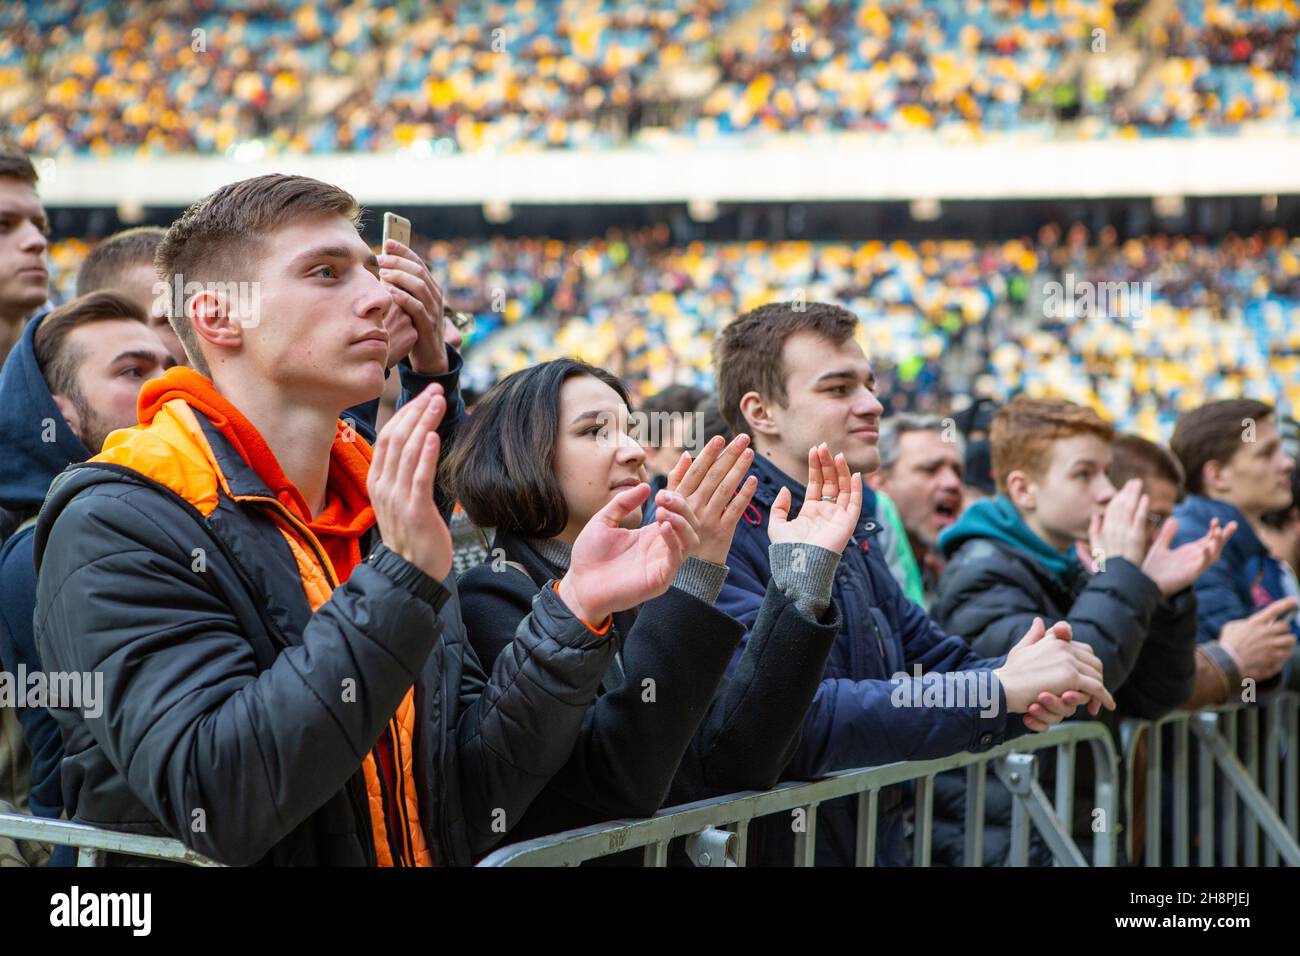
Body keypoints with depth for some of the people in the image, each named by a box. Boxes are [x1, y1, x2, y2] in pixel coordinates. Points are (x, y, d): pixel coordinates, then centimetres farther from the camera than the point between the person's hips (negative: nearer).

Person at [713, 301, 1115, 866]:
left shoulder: (848, 530, 12)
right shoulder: (721, 536, -15)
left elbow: (940, 660, 18)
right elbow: (785, 718, -25)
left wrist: (1031, 692, -4)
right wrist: (999, 689, -21)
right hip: (777, 846, -7)